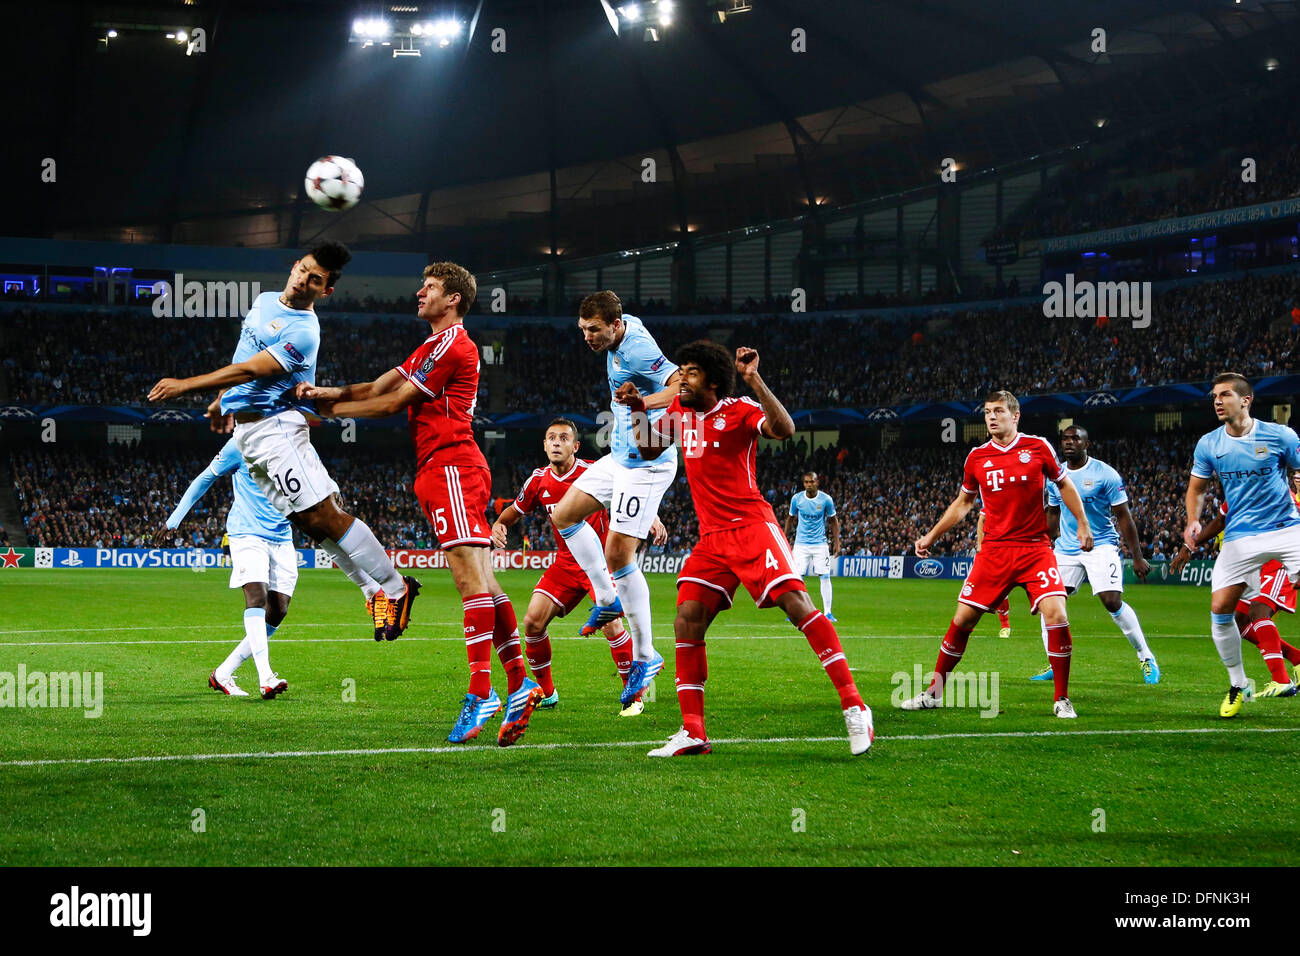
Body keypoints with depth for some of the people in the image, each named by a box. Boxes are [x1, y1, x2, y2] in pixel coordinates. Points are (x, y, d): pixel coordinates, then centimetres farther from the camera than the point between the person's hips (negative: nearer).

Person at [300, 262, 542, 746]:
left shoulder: (452, 344, -7)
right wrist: (332, 392, 2)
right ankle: (519, 684, 2)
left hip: (451, 466, -10)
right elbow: (380, 387, 18)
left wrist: (328, 409, 0)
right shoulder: (431, 348, 26)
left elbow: (393, 402, -7)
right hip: (439, 471, 10)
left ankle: (481, 693, -19)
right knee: (481, 582, 4)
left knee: (471, 576, -14)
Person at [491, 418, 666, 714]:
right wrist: (498, 525, -4)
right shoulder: (539, 481, 0)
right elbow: (515, 510, 17)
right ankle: (546, 692, 14)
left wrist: (653, 519, -23)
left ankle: (634, 695, -10)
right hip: (566, 562, 5)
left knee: (611, 622, -24)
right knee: (533, 621, -6)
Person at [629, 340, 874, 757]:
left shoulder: (739, 410, -7)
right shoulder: (679, 410, 13)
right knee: (687, 619, -5)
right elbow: (648, 451, 26)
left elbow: (784, 429, -25)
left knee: (796, 602, -20)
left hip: (752, 527, -6)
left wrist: (754, 380, -28)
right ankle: (692, 732, -1)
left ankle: (853, 706, -19)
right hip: (711, 538, 6)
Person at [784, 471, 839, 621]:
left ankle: (827, 613, 0)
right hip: (801, 543, 0)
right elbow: (791, 519, 12)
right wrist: (785, 539, 11)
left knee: (825, 577, -6)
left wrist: (836, 542, 2)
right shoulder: (797, 499, -4)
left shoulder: (826, 499, -6)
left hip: (820, 543, 0)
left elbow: (833, 520, 6)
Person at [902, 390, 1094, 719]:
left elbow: (1064, 484, 13)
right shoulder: (977, 457, 5)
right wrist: (931, 536, 18)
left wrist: (1083, 525, 8)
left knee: (1056, 614, -17)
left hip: (1036, 549, -2)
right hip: (994, 551, 2)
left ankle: (1062, 700, -3)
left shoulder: (1038, 447, -1)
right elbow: (963, 502, 20)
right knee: (963, 620, 0)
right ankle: (934, 692, 15)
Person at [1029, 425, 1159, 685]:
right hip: (1066, 548, 5)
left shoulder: (1105, 474, -9)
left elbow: (1123, 517, -6)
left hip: (1101, 546, -5)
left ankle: (1146, 657, -1)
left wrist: (1137, 556, -8)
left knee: (1112, 602, -18)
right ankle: (1054, 666, 6)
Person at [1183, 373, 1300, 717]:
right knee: (1220, 610, -5)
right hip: (1240, 536, 2)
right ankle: (1238, 685, 13)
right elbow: (1196, 488, 12)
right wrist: (1193, 519, -6)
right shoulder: (1208, 444, 2)